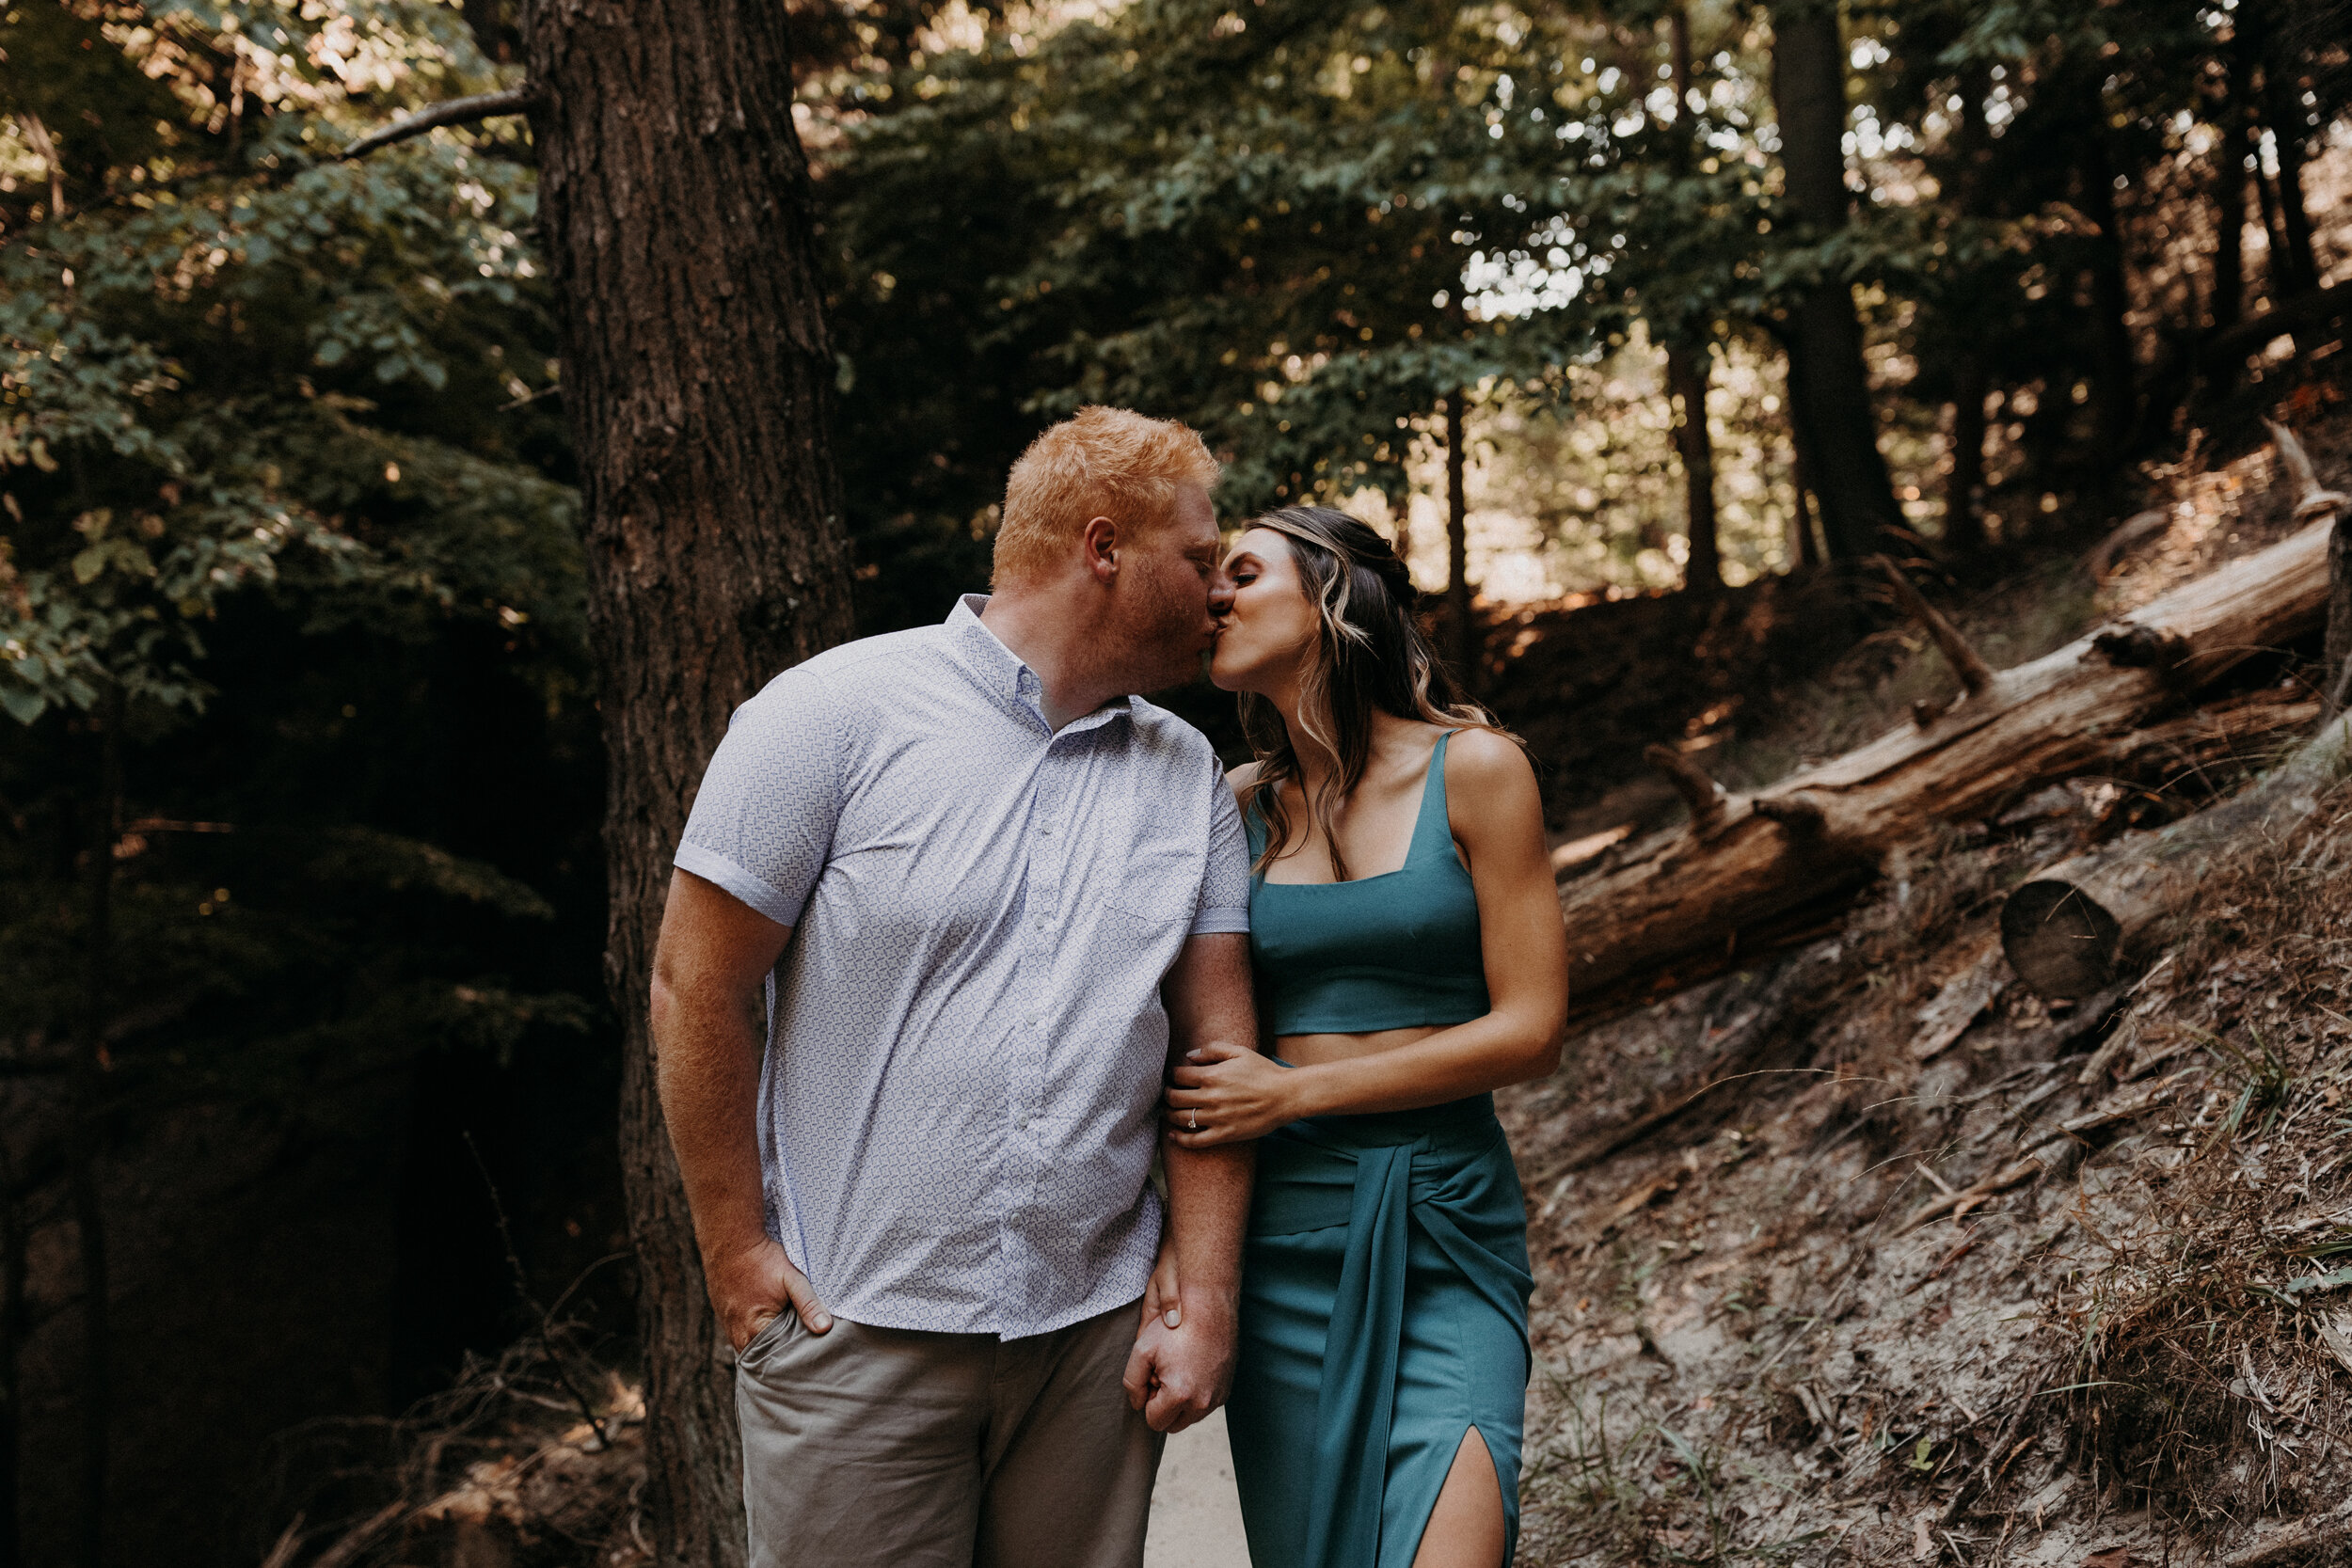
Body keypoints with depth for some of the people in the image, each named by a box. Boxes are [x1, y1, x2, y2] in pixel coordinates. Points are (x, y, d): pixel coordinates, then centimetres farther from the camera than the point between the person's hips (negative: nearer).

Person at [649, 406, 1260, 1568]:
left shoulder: (1188, 777, 8)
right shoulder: (839, 714, -7)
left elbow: (1216, 1046, 7)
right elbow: (697, 990, -7)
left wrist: (1206, 1301, 1)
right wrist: (737, 1252, -6)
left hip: (1096, 1329, 4)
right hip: (858, 1329, -4)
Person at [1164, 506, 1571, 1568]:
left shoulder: (1472, 770, -2)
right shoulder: (1244, 805, 8)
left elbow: (1530, 1032, -7)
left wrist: (1293, 1091, -10)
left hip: (1445, 1230, -3)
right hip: (1284, 1231, 3)